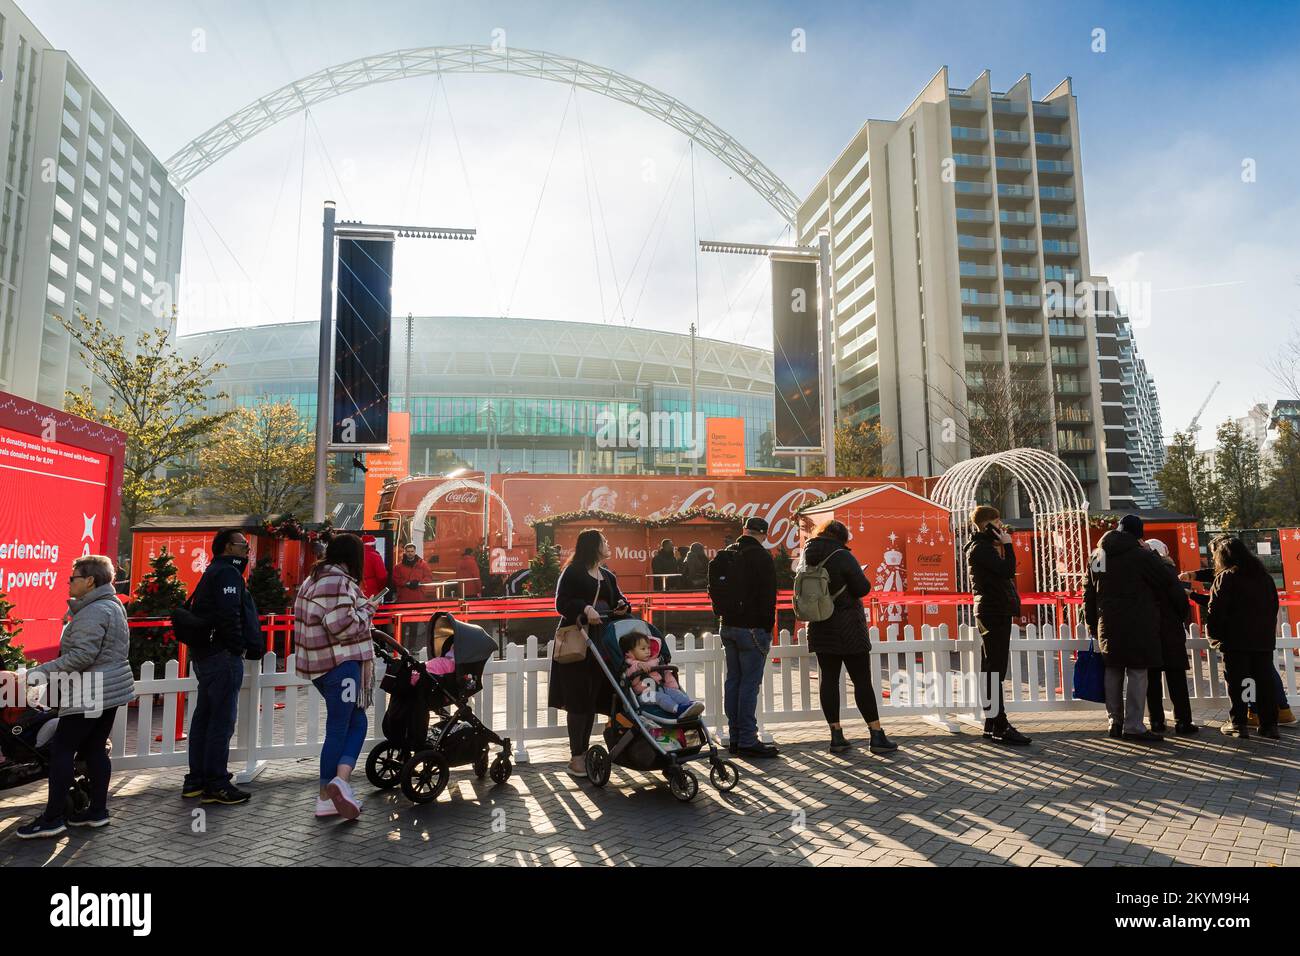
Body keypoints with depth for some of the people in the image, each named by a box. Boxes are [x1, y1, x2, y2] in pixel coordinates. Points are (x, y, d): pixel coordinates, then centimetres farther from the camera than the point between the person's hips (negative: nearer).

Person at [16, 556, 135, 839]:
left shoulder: (93, 612, -17)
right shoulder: (113, 606, 16)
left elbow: (82, 655, -23)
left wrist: (43, 671, -18)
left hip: (89, 694, -10)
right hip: (110, 691, 10)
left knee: (61, 750, -2)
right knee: (95, 749, 13)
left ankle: (53, 818, 3)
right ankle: (98, 810, 17)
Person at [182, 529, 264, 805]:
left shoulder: (212, 573, 21)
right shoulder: (228, 573, -12)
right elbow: (229, 615, -25)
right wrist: (240, 647, -14)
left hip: (204, 656, 11)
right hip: (224, 657, -11)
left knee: (204, 718, 15)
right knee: (222, 721, -6)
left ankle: (196, 781, 24)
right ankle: (216, 785, -1)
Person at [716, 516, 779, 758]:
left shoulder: (727, 554, 12)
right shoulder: (760, 556, -11)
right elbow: (768, 595, -12)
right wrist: (768, 627, -5)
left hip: (728, 626, 7)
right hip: (752, 628, -7)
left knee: (733, 680, 11)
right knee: (749, 683, -5)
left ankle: (735, 737, 18)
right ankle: (747, 740, -3)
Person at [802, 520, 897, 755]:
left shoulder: (807, 557, 6)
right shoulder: (842, 557, -14)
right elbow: (863, 588, -13)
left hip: (820, 628, 6)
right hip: (848, 628, -5)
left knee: (828, 680, 6)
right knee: (862, 680, 0)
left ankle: (836, 736, 8)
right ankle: (877, 735, 4)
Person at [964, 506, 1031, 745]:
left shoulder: (984, 546, 20)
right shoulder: (981, 547, -10)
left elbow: (1003, 575, 19)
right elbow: (1007, 570, -20)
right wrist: (1007, 545, -11)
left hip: (996, 613, 11)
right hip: (994, 614, -11)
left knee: (993, 670, 13)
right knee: (994, 670, -10)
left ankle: (993, 723, 20)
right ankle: (999, 727, -10)